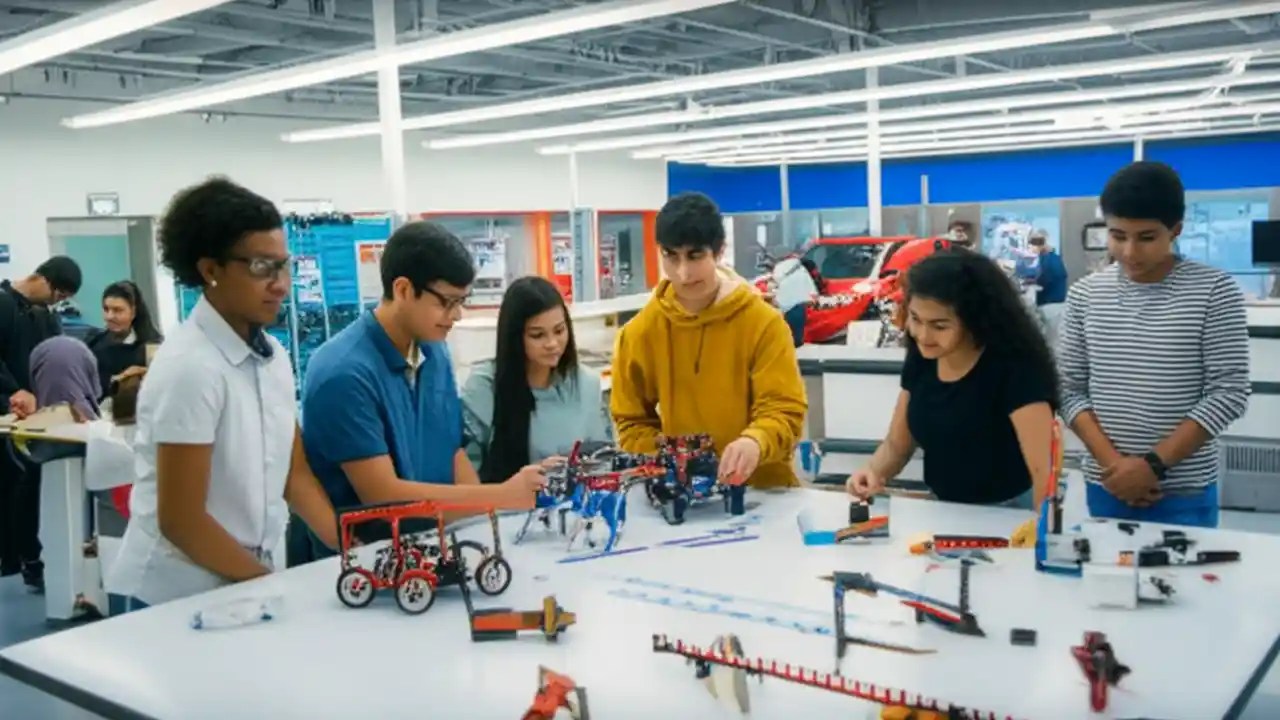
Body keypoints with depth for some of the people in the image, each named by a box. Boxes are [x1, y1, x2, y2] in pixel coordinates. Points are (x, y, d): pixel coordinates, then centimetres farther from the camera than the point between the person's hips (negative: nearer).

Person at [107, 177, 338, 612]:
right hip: (170, 598, -6)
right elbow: (180, 521, -19)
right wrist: (273, 584, -10)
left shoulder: (272, 355, 1)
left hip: (245, 587, 7)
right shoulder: (190, 367, -20)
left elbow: (296, 476, 6)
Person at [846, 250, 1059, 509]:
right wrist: (874, 472, -10)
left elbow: (1044, 471, -24)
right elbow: (897, 444, 8)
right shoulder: (920, 357, -2)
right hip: (940, 511, 2)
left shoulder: (1013, 368, -19)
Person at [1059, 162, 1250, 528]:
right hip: (1106, 487, 2)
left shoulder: (1214, 291, -6)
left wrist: (1154, 464, -14)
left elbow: (1229, 392, -9)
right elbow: (1070, 390, 1)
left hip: (1185, 493, -2)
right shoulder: (1085, 295, 1)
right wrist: (1111, 461, -11)